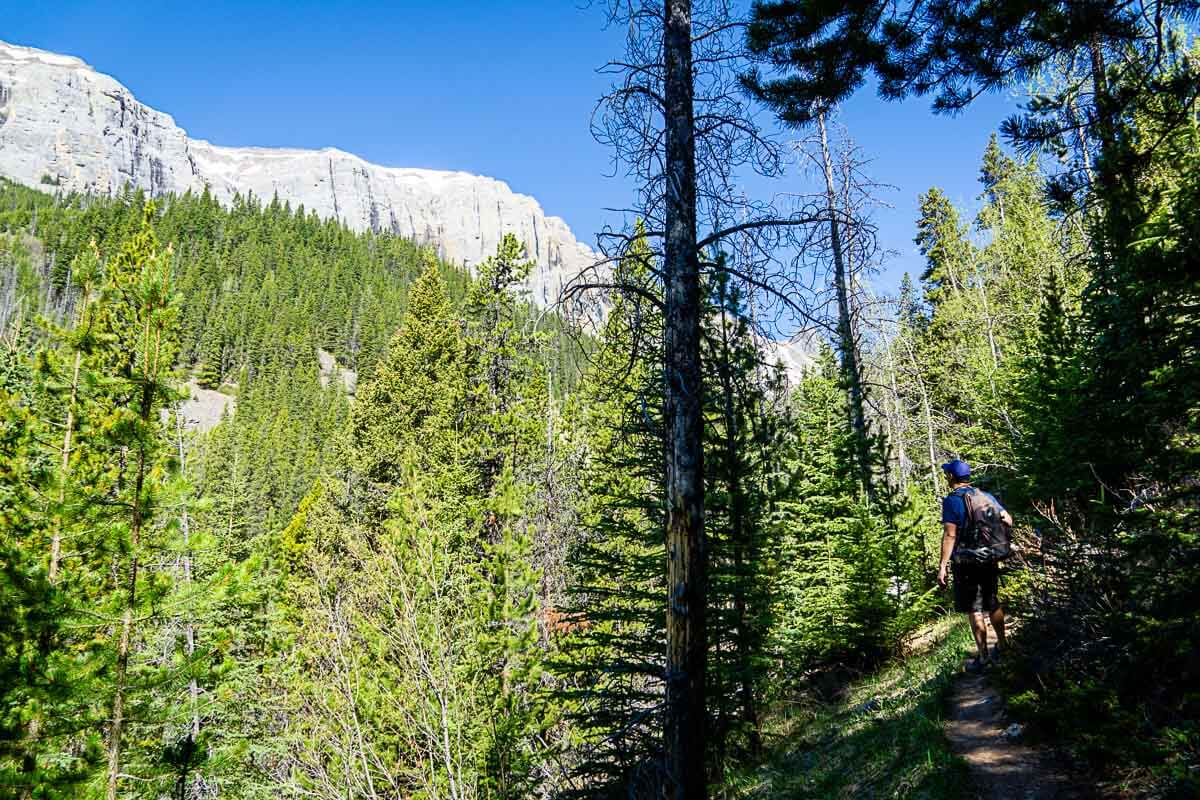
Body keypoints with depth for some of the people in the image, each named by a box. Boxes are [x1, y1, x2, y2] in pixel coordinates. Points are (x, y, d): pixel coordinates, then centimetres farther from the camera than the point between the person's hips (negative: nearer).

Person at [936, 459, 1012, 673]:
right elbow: (1008, 520, 8)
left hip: (966, 562, -6)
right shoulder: (986, 496, 4)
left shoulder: (951, 501, -14)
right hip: (990, 560, 6)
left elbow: (950, 535, -19)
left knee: (974, 611, 1)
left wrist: (943, 565, -18)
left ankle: (983, 657, 5)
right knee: (993, 604, 20)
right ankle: (1001, 645, 33)